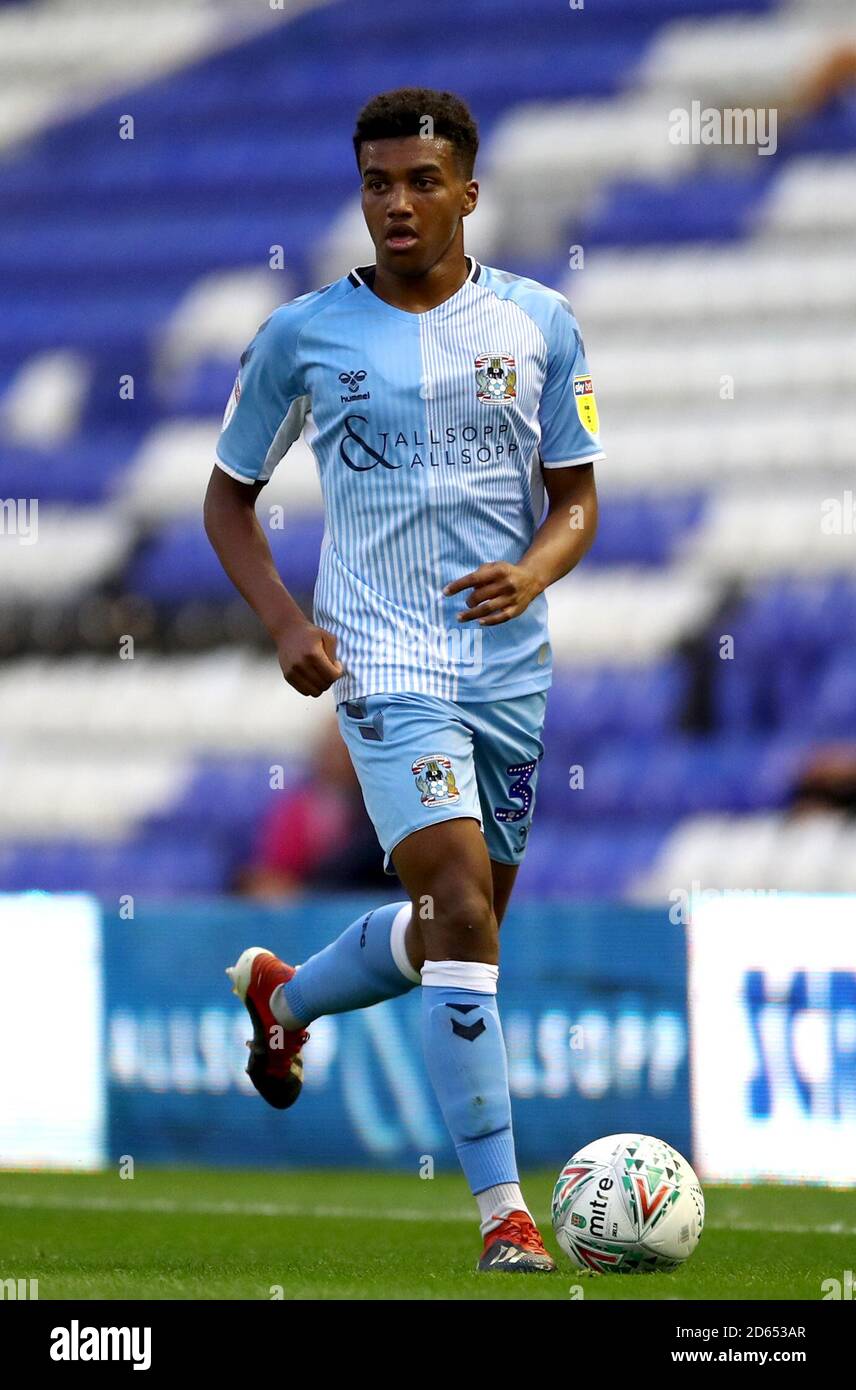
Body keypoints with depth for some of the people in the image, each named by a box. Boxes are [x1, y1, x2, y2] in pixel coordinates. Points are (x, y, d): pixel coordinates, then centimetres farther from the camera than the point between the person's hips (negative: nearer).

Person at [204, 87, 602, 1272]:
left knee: (457, 929, 16)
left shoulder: (539, 325, 2)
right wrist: (284, 621, -7)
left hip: (510, 660, 4)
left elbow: (577, 497, 9)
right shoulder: (302, 336, -2)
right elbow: (229, 498, 8)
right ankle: (503, 1208, -19)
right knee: (462, 909, -20)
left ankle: (284, 995, 48)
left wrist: (534, 571, -13)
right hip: (384, 658, -4)